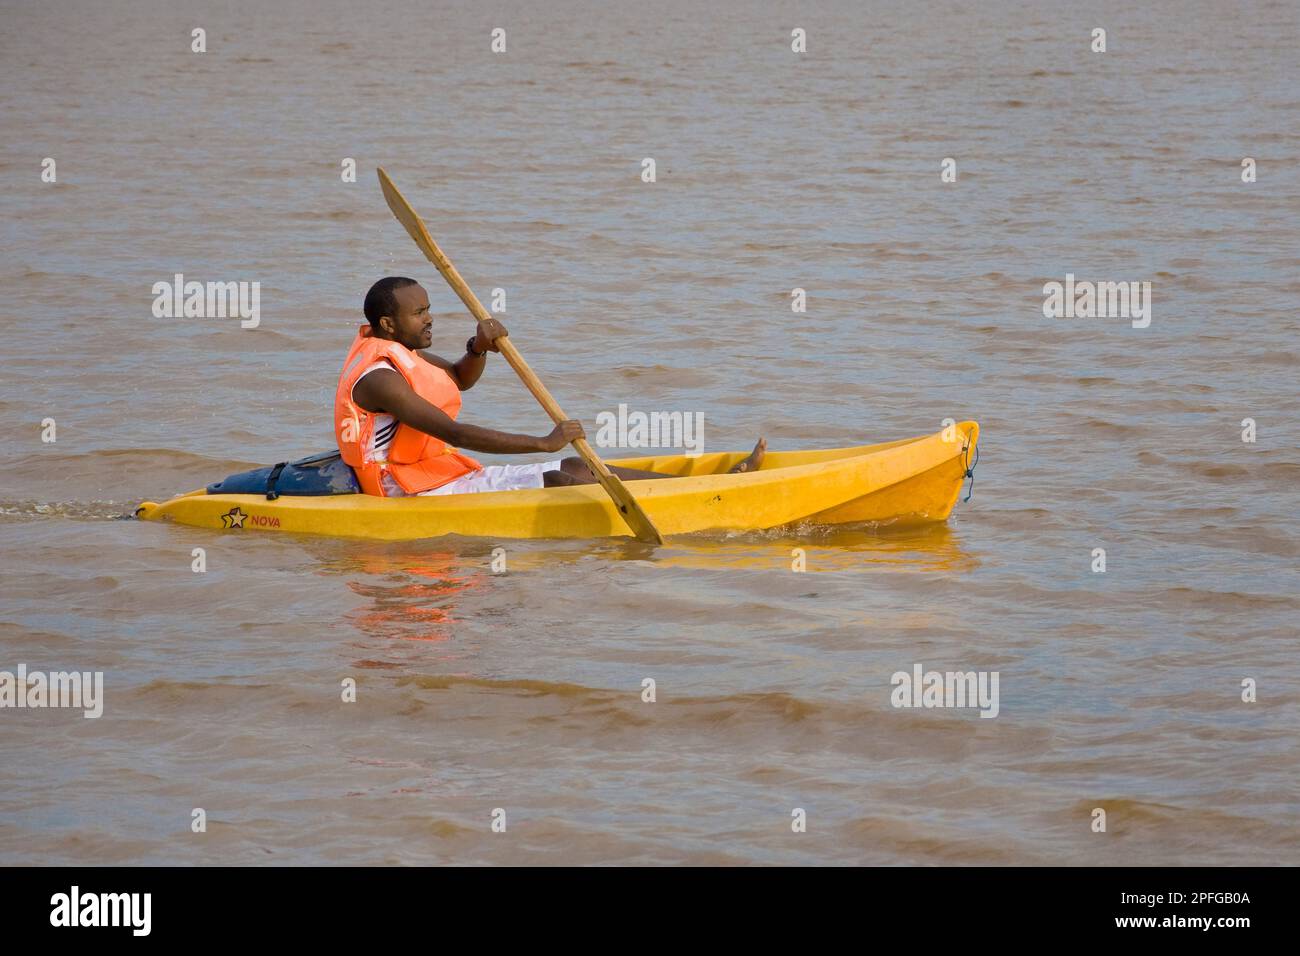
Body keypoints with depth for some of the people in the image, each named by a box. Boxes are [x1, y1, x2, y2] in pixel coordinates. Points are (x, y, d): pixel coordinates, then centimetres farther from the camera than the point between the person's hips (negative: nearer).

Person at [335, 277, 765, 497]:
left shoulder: (394, 352, 14)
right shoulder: (376, 377, -20)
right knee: (562, 482, -19)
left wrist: (478, 347, 2)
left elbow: (460, 379, 27)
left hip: (454, 475, 10)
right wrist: (544, 442, -26)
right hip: (422, 497, -10)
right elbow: (453, 434, -27)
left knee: (575, 468, 1)